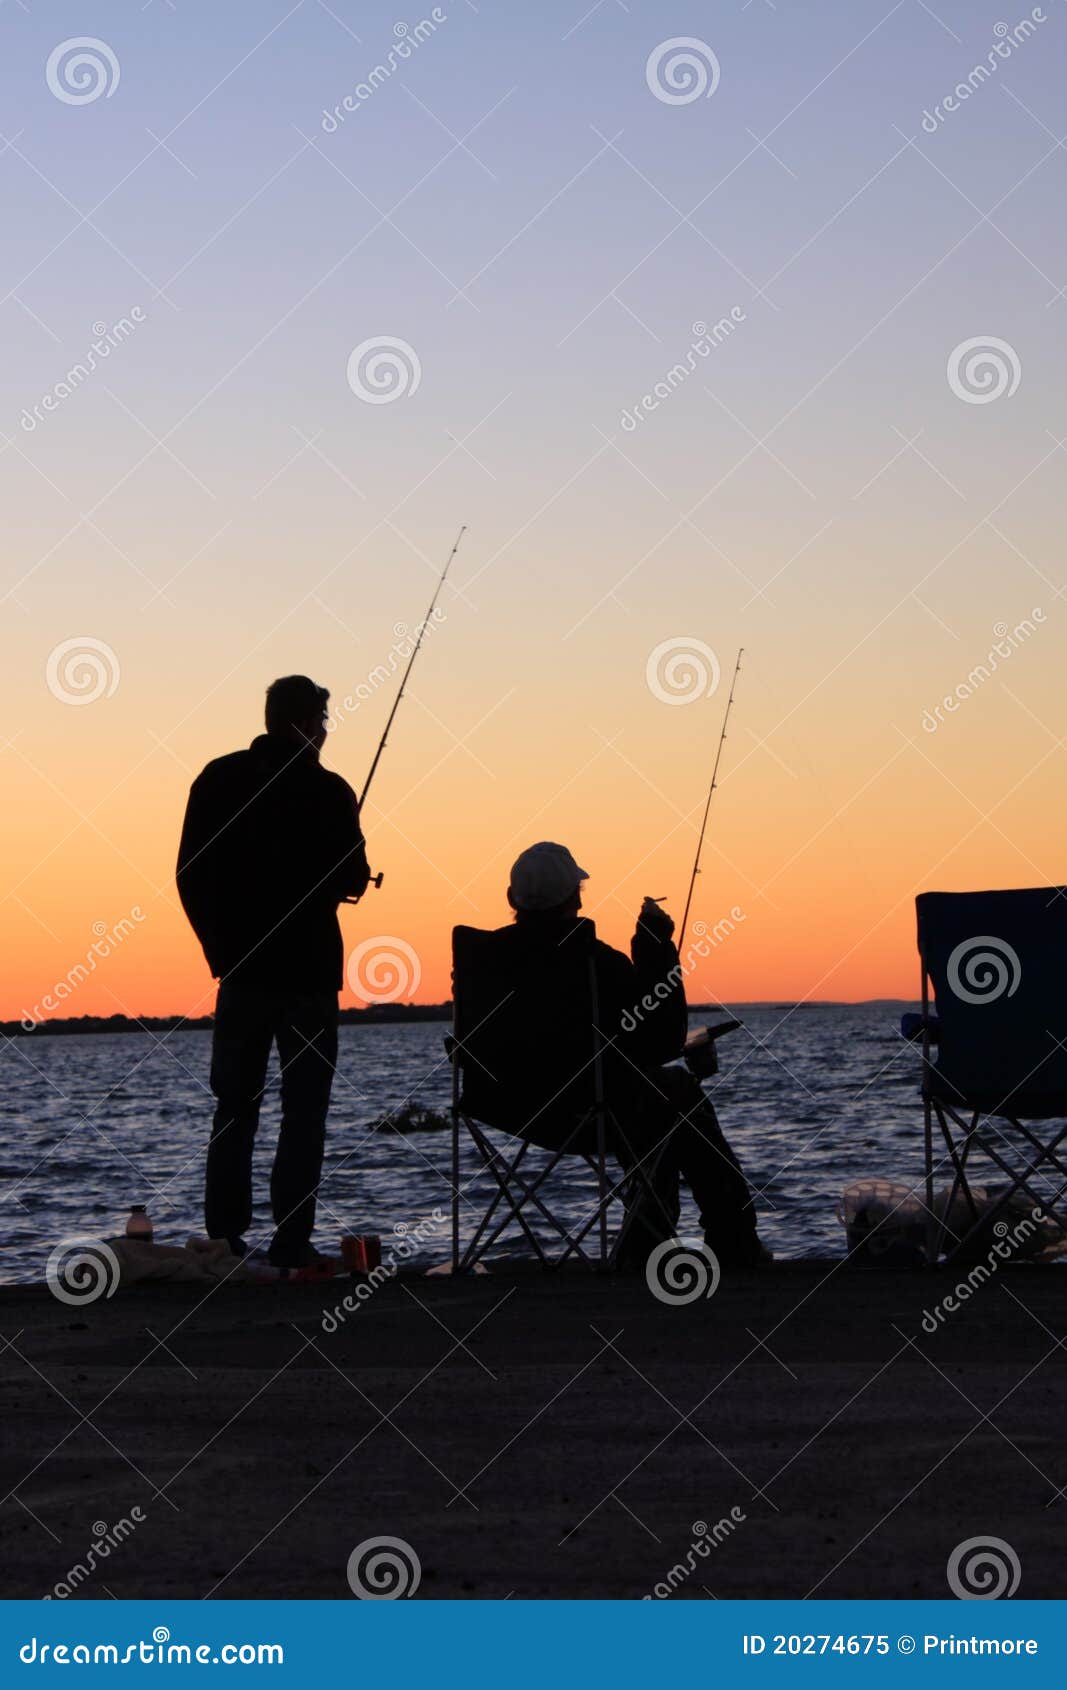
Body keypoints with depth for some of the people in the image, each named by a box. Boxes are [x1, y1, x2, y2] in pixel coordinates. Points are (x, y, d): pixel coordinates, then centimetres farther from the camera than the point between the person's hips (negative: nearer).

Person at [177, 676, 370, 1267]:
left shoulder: (217, 780, 3)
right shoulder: (326, 791, -8)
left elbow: (191, 874, 4)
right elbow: (352, 880, -8)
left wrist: (221, 943, 13)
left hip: (239, 968, 3)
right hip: (307, 969, -3)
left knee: (234, 1107, 10)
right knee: (304, 1108, 2)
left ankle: (224, 1238, 5)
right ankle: (291, 1240, -4)